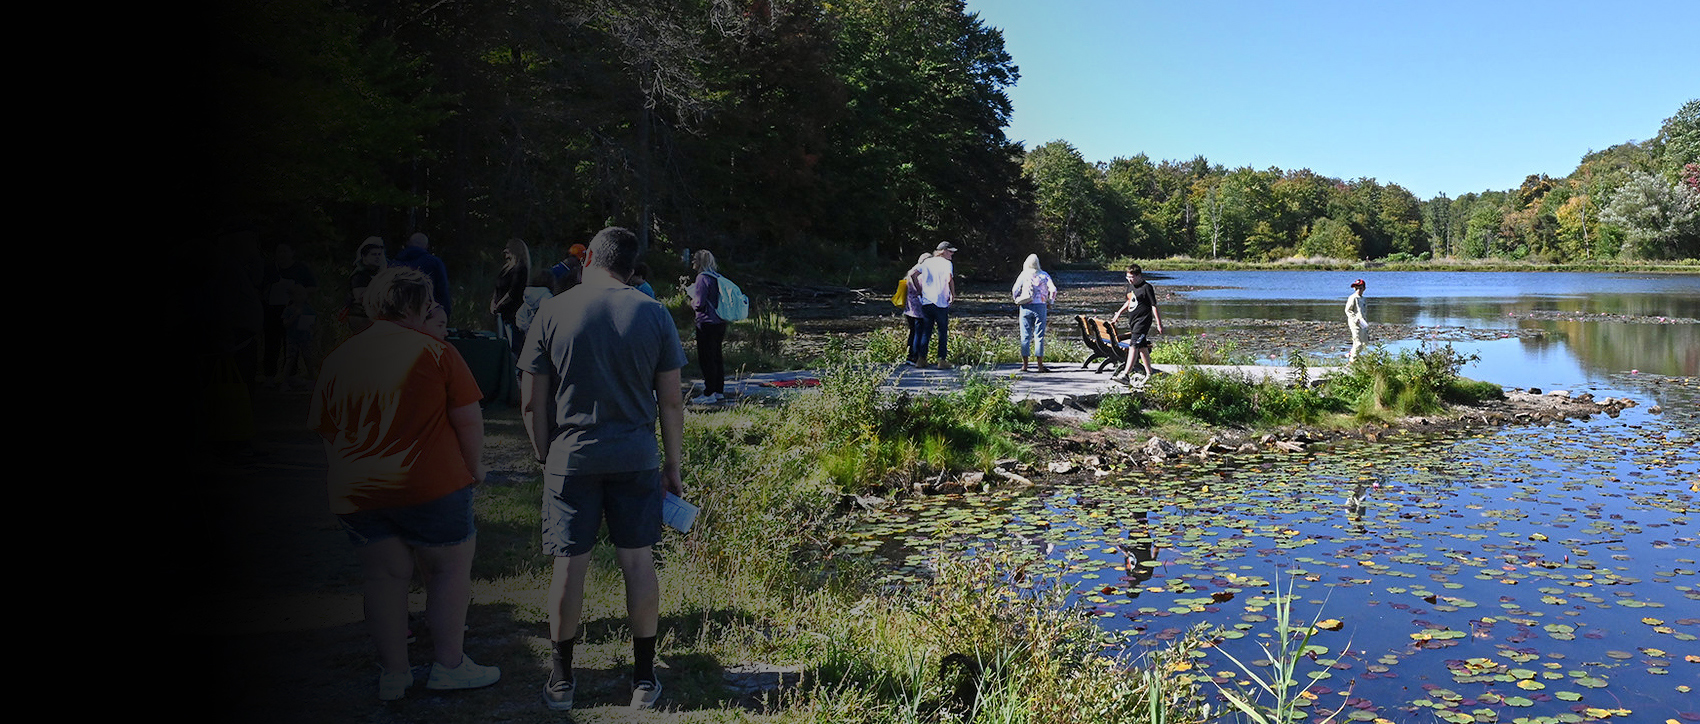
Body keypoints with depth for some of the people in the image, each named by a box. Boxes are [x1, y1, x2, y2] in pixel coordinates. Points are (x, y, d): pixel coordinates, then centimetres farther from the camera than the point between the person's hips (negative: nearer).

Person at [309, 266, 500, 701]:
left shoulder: (339, 359, 7)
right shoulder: (435, 352, -7)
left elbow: (322, 427, 15)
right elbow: (469, 419, -9)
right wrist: (473, 467, 6)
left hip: (354, 493, 5)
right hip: (431, 485, -4)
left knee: (385, 578, 13)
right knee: (452, 567, 11)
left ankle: (393, 674, 19)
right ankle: (448, 665, 14)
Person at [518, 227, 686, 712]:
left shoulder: (552, 313, -4)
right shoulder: (654, 314, -1)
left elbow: (532, 403, -3)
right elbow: (670, 401, 0)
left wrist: (545, 456, 10)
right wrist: (672, 465, 9)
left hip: (571, 457, -1)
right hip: (636, 457, 1)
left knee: (569, 566, 7)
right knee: (638, 563, 8)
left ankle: (561, 681, 19)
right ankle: (644, 680, 18)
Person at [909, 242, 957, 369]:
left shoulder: (927, 262, 10)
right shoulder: (947, 264, -4)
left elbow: (912, 274, 4)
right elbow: (949, 279, -20)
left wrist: (920, 290, 12)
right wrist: (953, 294, -6)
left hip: (926, 302, 5)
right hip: (941, 303, -5)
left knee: (925, 332, 12)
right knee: (943, 332, 5)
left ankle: (921, 359, 11)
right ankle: (942, 360, 3)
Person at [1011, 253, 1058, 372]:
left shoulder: (1024, 275, 2)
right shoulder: (1044, 275, 4)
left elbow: (1014, 290, 2)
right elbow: (1053, 290, -3)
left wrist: (1018, 302, 17)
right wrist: (1049, 303, 9)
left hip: (1025, 308, 0)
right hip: (1040, 307, 0)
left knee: (1025, 336, 4)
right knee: (1039, 336, 3)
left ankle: (1025, 365, 3)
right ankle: (1040, 365, 2)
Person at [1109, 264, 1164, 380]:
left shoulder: (1146, 287, -12)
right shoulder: (1130, 286, 11)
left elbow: (1154, 306, -12)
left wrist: (1159, 324, -12)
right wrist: (1118, 313, 27)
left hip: (1143, 320, -8)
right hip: (1133, 320, 8)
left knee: (1133, 345, -16)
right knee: (1142, 346, 14)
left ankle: (1126, 373, -22)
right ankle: (1149, 372, 23)